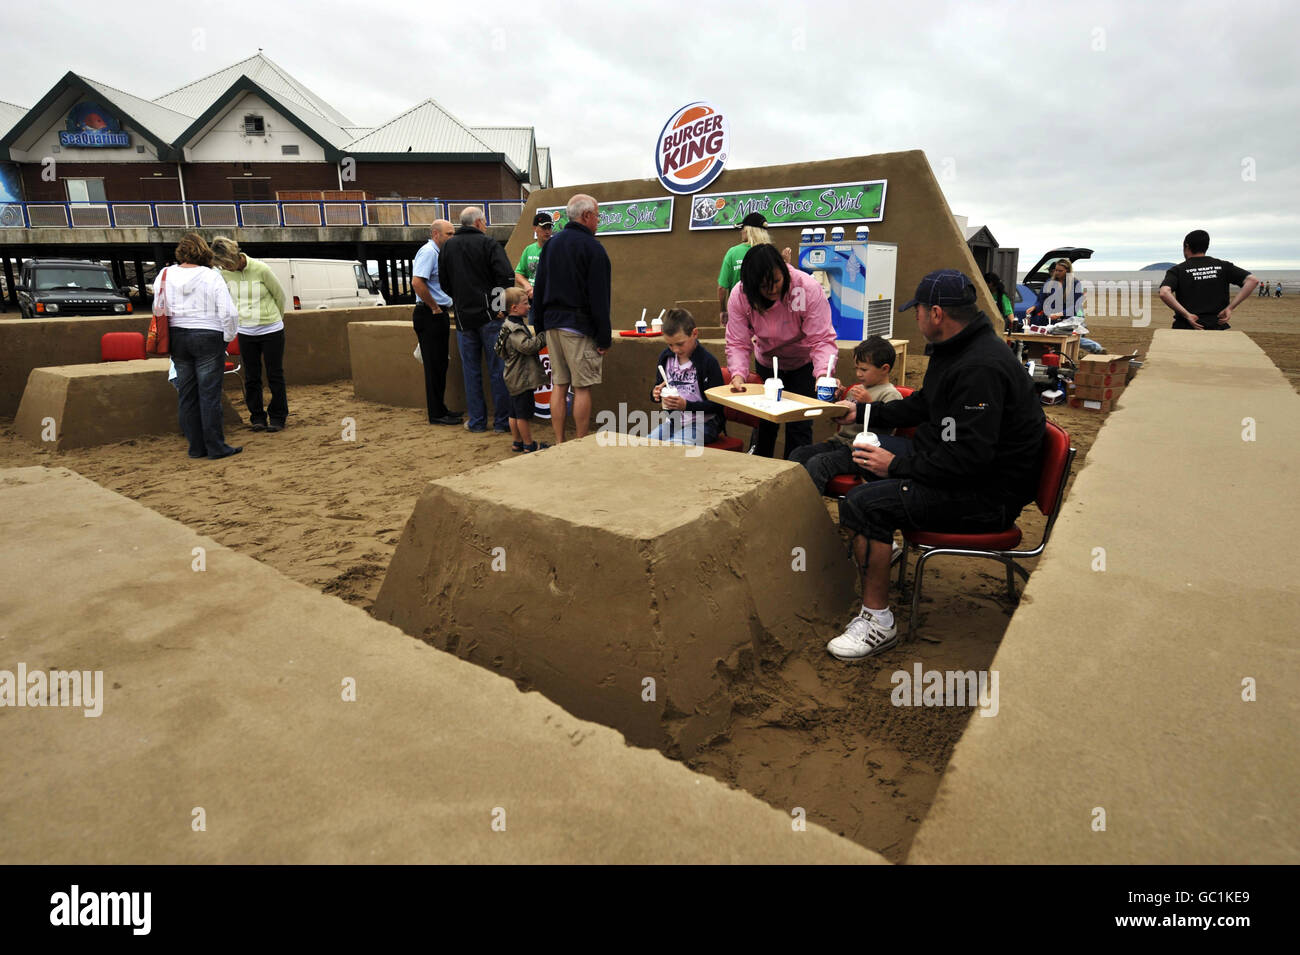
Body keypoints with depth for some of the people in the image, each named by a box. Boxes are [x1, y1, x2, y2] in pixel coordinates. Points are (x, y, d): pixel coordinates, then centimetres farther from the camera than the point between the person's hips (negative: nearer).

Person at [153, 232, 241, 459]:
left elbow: (158, 310, 7)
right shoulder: (212, 277, -9)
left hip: (177, 338, 5)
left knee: (186, 394, 10)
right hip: (208, 338, -4)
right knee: (209, 394, -2)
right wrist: (229, 336, 1)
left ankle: (196, 447, 15)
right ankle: (216, 447, 0)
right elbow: (228, 312, -13)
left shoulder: (165, 275, 4)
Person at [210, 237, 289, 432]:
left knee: (275, 375, 2)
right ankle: (257, 417, 17)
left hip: (271, 330, -3)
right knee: (251, 378, 7)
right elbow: (228, 300, 16)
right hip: (245, 332, 4)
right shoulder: (225, 274, -2)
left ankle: (278, 417, 12)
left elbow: (280, 295, 0)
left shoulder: (261, 269, -13)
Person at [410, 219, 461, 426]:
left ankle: (439, 408, 22)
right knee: (434, 366, -6)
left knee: (440, 364, 14)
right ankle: (436, 414, -1)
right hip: (430, 316, -10)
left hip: (439, 315, 10)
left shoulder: (437, 253, 19)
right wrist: (435, 308, -18)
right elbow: (417, 283, -25)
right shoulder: (428, 252, -12)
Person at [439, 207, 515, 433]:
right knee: (497, 369, 1)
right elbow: (506, 277, -16)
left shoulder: (448, 246, 10)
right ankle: (502, 421, 5)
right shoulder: (488, 243, -6)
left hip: (463, 317, 4)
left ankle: (476, 421, 13)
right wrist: (503, 306, -10)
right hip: (490, 315, -4)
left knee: (471, 370, 10)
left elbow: (444, 283, 15)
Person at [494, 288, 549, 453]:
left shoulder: (515, 325, 14)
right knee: (524, 413, -1)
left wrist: (539, 339, 11)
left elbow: (528, 344, 23)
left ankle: (517, 442, 24)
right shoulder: (513, 329, -19)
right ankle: (529, 444, 7)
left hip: (516, 379, 11)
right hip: (522, 378, -11)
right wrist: (543, 337, -20)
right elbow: (527, 346, -28)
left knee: (515, 413, 15)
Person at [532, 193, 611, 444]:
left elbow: (538, 289, 16)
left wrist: (540, 326, 20)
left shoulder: (550, 244, 13)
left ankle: (559, 443, 13)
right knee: (582, 387, -1)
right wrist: (604, 338, -8)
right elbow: (599, 299, -11)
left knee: (559, 386, 10)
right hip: (579, 327, -7)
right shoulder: (592, 248, -8)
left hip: (552, 324, 7)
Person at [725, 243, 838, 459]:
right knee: (767, 419, 14)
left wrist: (823, 374, -47)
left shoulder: (808, 289, -31)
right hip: (767, 363, 3)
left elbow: (822, 340, -31)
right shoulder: (739, 296, -22)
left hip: (803, 364, -2)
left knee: (799, 425, -8)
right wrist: (737, 374, -38)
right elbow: (737, 343, -20)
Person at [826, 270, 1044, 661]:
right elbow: (923, 405, 26)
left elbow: (970, 457, -31)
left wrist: (898, 465, -24)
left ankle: (878, 622, -15)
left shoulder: (981, 367, -25)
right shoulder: (956, 349, 9)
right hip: (960, 463, 11)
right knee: (871, 451, 22)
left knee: (863, 503, -26)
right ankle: (882, 545, 35)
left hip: (989, 494, -11)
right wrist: (869, 412, 24)